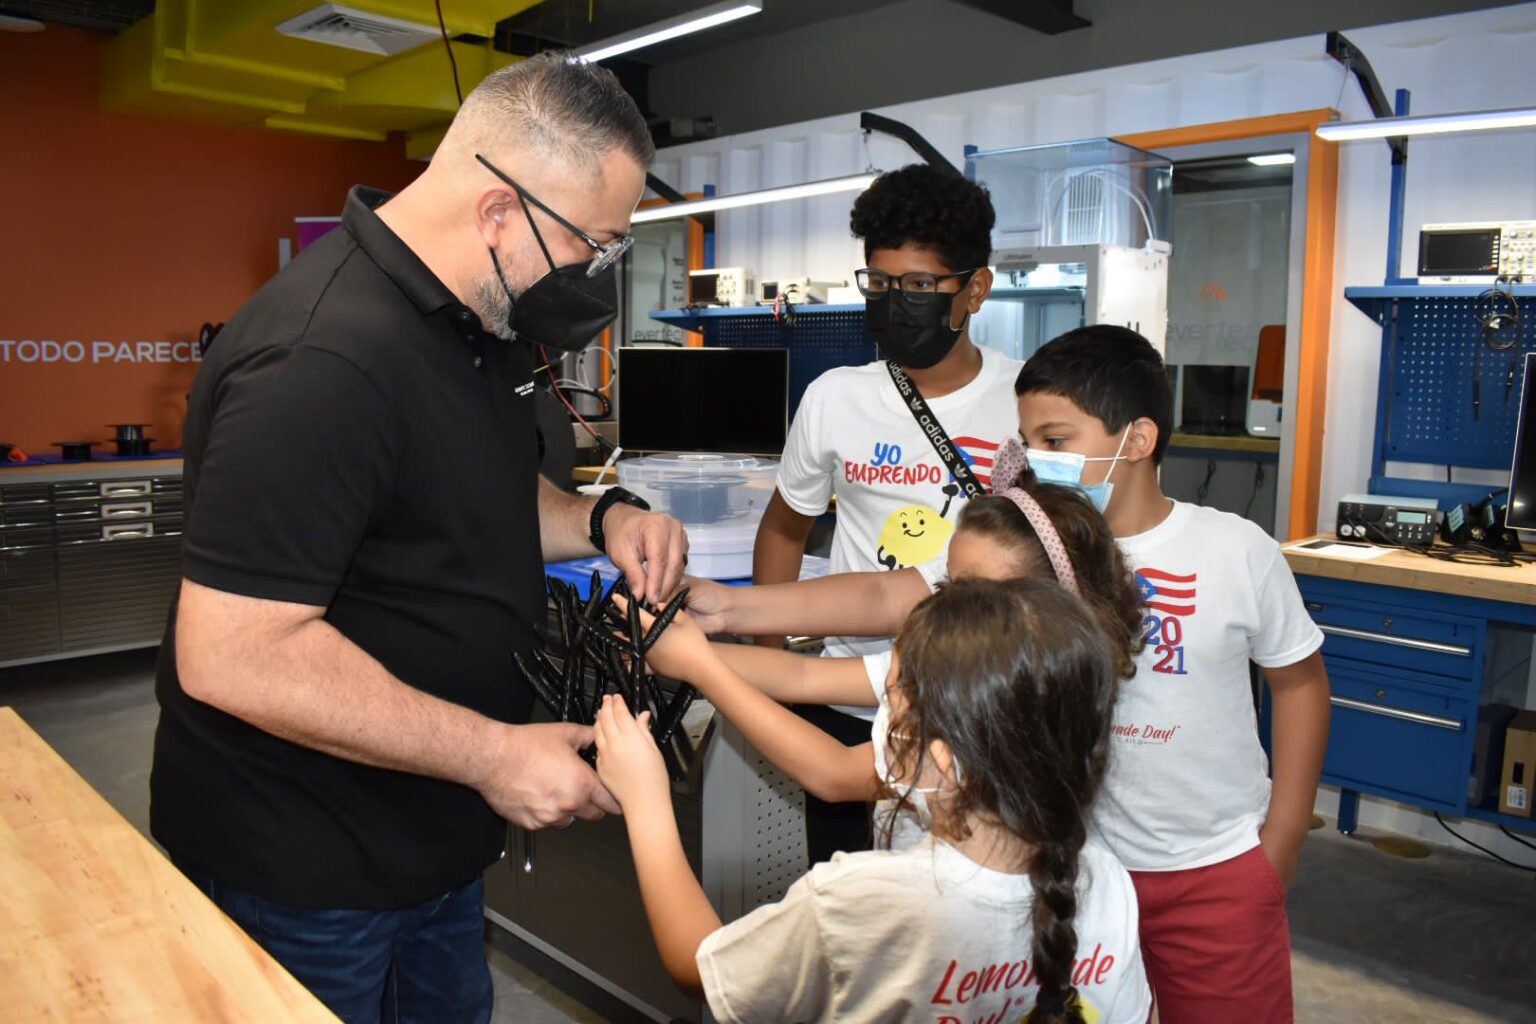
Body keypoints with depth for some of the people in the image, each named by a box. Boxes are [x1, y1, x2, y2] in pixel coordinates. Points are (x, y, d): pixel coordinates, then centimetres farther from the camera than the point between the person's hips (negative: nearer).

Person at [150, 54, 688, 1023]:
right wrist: (490, 754, -25)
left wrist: (600, 521, -5)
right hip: (305, 875, -8)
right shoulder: (320, 359, -30)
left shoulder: (478, 322, 2)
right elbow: (231, 655, -30)